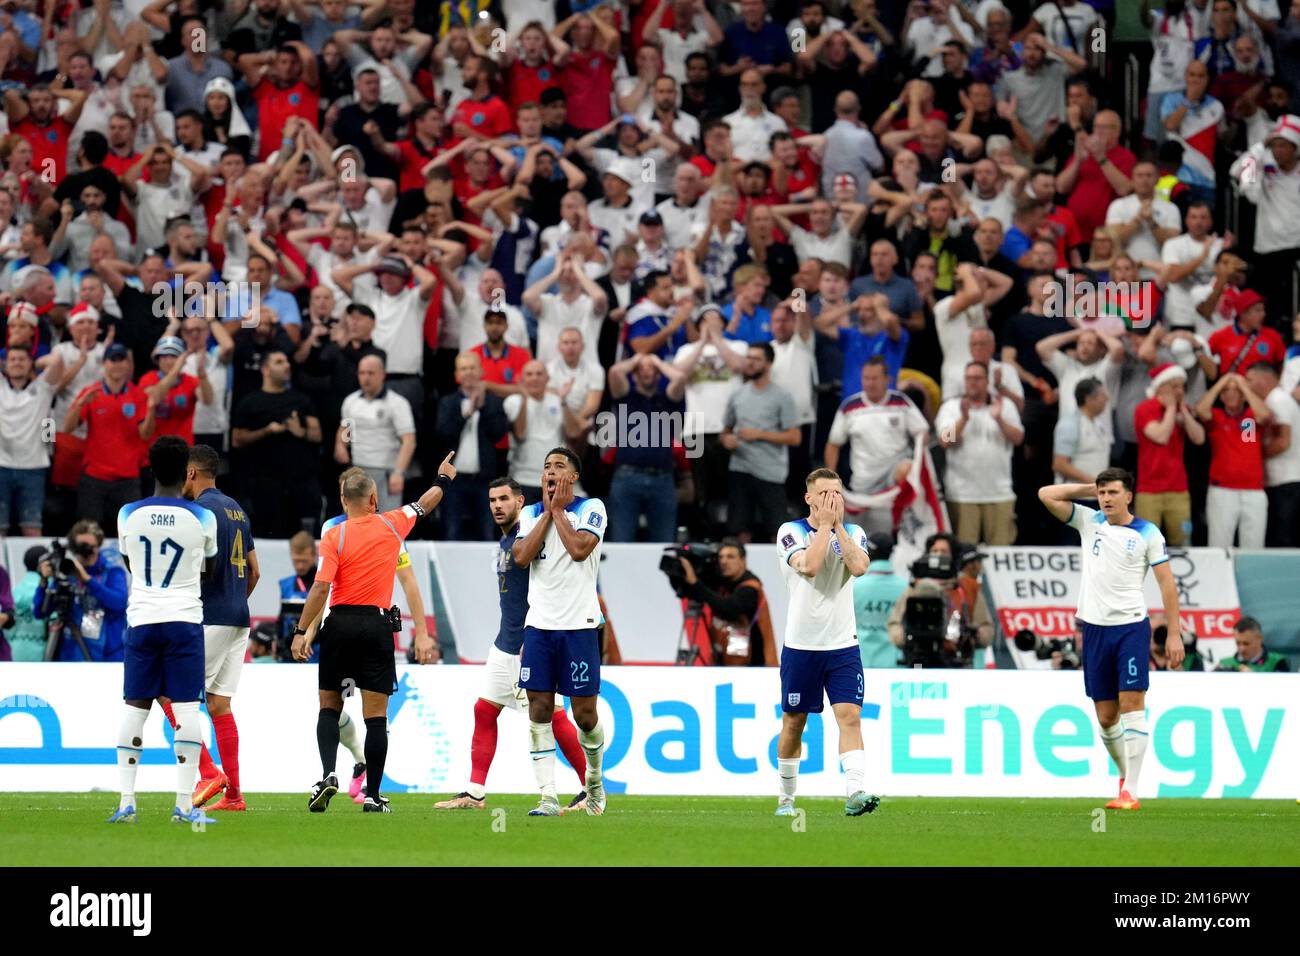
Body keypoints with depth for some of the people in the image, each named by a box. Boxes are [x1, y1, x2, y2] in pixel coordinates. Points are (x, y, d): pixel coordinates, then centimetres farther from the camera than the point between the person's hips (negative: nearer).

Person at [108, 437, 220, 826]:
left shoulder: (129, 515, 0)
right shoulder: (202, 518, -4)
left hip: (141, 619, 2)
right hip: (185, 619, -2)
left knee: (134, 707, 6)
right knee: (186, 709, -1)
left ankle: (126, 802, 3)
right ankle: (185, 804, -6)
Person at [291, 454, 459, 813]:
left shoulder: (333, 536, -4)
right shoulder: (391, 525, 4)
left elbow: (321, 586, -13)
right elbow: (423, 506, 24)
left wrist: (302, 631, -8)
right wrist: (443, 480, 44)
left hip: (340, 624, -1)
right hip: (377, 625, 1)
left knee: (329, 706, 13)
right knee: (376, 715, 2)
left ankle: (328, 774, -7)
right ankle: (373, 795, 2)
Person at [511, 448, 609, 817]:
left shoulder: (591, 508, -1)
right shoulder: (531, 513, 11)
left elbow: (579, 549, -17)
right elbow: (521, 556, -5)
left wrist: (558, 509, -6)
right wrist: (547, 511, -3)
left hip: (579, 625, -3)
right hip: (539, 624, 3)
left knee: (584, 712, 0)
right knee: (539, 709, -4)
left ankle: (594, 779, 27)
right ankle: (548, 797, -3)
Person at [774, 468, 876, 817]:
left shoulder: (853, 533, 5)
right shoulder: (791, 532, -4)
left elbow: (859, 566, -15)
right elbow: (808, 566, -23)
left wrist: (838, 524, -12)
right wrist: (824, 524, -16)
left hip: (842, 646, 2)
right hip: (801, 644, -2)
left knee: (850, 716, -13)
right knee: (794, 722, 8)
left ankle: (854, 793, -24)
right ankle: (786, 798, 22)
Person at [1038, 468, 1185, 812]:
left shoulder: (1147, 534, -1)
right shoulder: (1089, 522, 9)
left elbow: (1167, 583, 0)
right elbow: (1046, 495, 6)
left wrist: (1174, 635, -4)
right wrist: (1090, 488, 5)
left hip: (1131, 627, -4)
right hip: (1095, 628, 4)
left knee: (1131, 705, -12)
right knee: (1105, 717, 6)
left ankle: (1131, 791, -16)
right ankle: (1124, 773, 27)